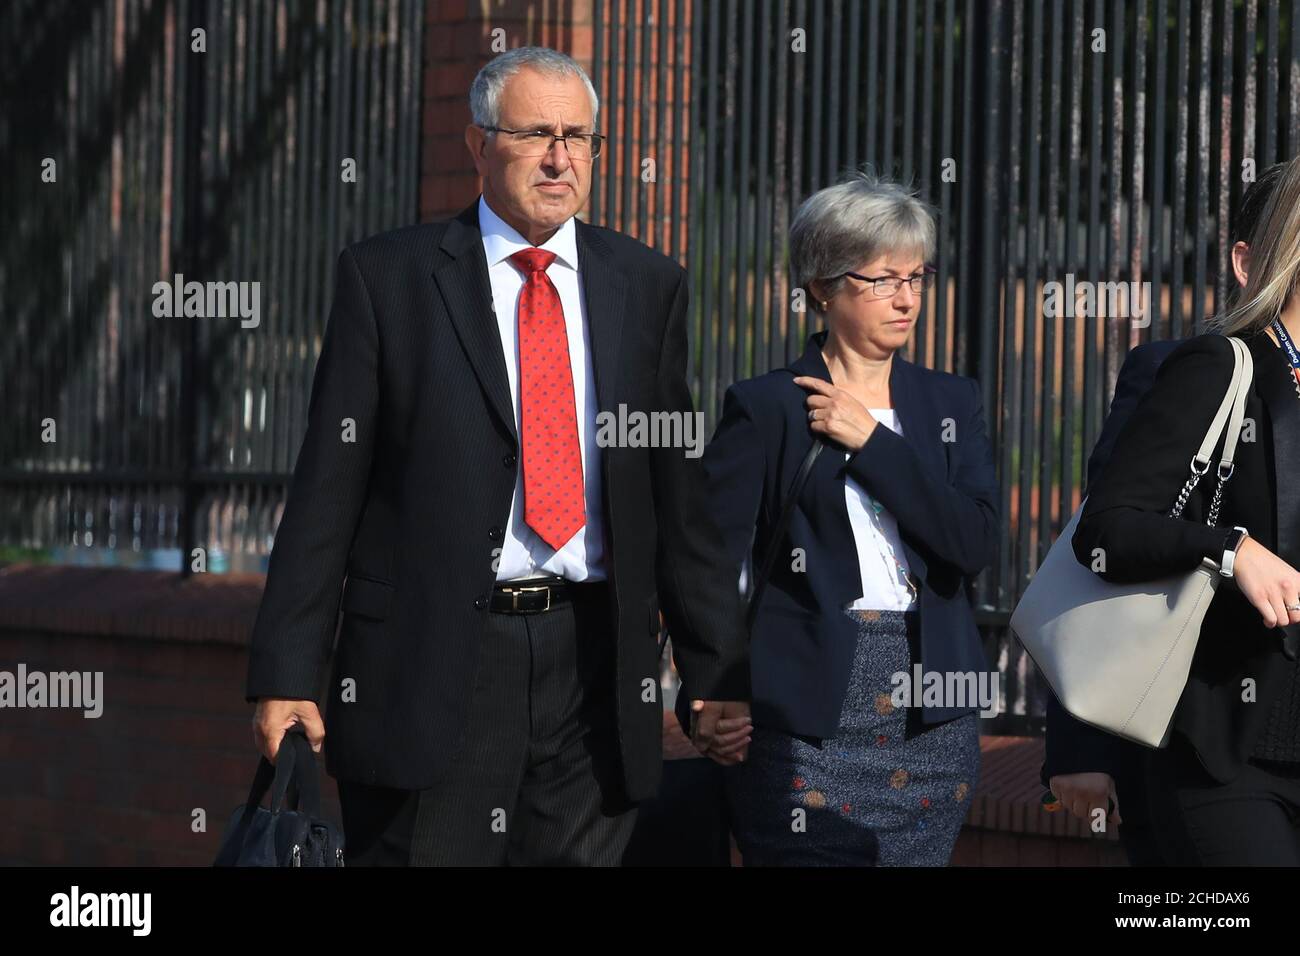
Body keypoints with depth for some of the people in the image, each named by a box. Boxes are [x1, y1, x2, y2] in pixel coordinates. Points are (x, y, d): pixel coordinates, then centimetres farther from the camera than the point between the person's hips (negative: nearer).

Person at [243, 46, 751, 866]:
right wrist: (287, 676, -6)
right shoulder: (387, 277, 2)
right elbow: (326, 489, 0)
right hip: (430, 667, -3)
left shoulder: (647, 286, 11)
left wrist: (721, 674, 8)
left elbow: (681, 495, 12)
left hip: (594, 668, 3)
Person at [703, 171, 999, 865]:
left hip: (932, 722, 4)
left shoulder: (951, 404, 12)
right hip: (808, 722, -4)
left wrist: (873, 441, -7)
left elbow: (976, 541, -2)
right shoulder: (764, 409, 0)